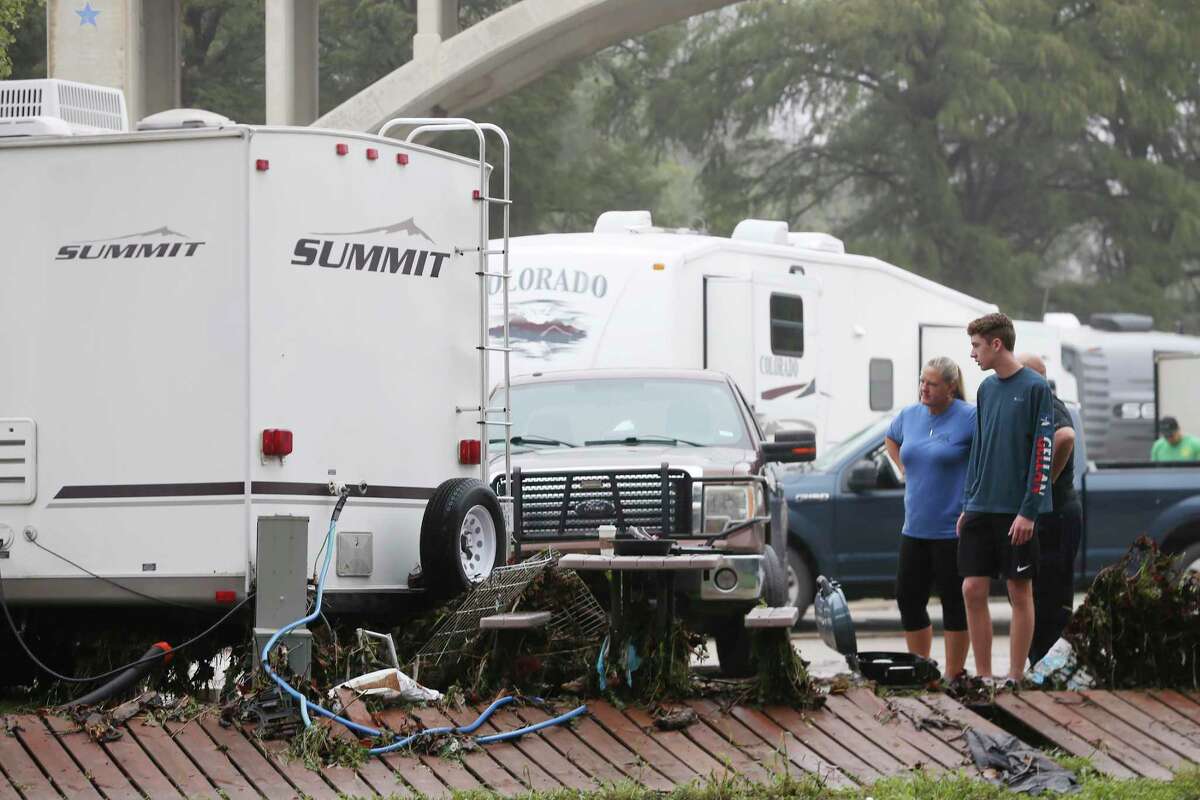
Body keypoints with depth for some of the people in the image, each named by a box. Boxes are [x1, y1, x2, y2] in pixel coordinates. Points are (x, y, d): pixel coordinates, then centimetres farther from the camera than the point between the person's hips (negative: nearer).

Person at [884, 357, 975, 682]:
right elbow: (891, 440, 30)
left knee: (954, 601, 0)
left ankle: (954, 675, 6)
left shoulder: (970, 418, -12)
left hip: (953, 530, -7)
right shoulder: (910, 416, 9)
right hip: (915, 529, 7)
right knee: (908, 598, 8)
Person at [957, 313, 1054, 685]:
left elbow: (1043, 451, -12)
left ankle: (1015, 680, 7)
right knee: (973, 590, 2)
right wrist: (968, 505, 14)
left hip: (1017, 512, -6)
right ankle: (984, 677, 10)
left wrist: (1029, 511, -16)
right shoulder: (986, 389, 11)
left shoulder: (1035, 387, -9)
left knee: (1020, 592, 2)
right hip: (981, 509, 6)